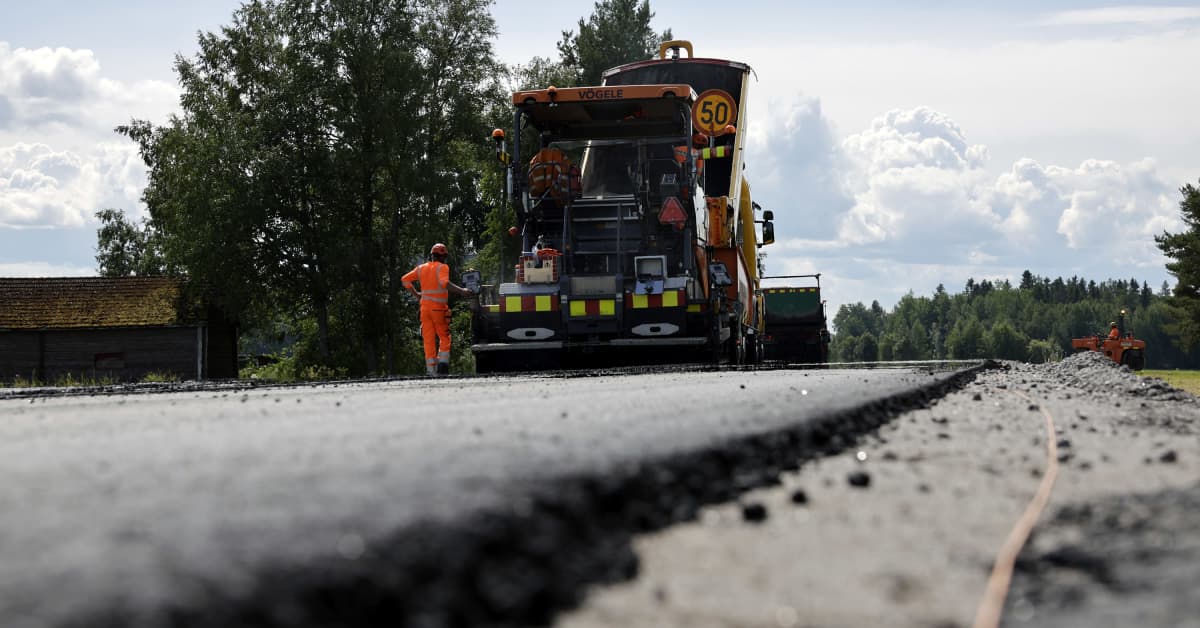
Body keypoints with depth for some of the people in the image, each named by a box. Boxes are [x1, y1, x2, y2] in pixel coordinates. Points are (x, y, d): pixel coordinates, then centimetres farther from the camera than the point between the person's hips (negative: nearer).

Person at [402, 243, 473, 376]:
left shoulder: (421, 268, 12)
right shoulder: (442, 267, -5)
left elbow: (405, 279, 12)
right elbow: (444, 282, -23)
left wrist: (416, 294, 19)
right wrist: (461, 291, -26)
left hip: (425, 307, 5)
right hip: (439, 308, -5)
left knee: (428, 340, 6)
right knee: (444, 337, 6)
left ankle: (431, 369, 2)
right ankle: (443, 363, -8)